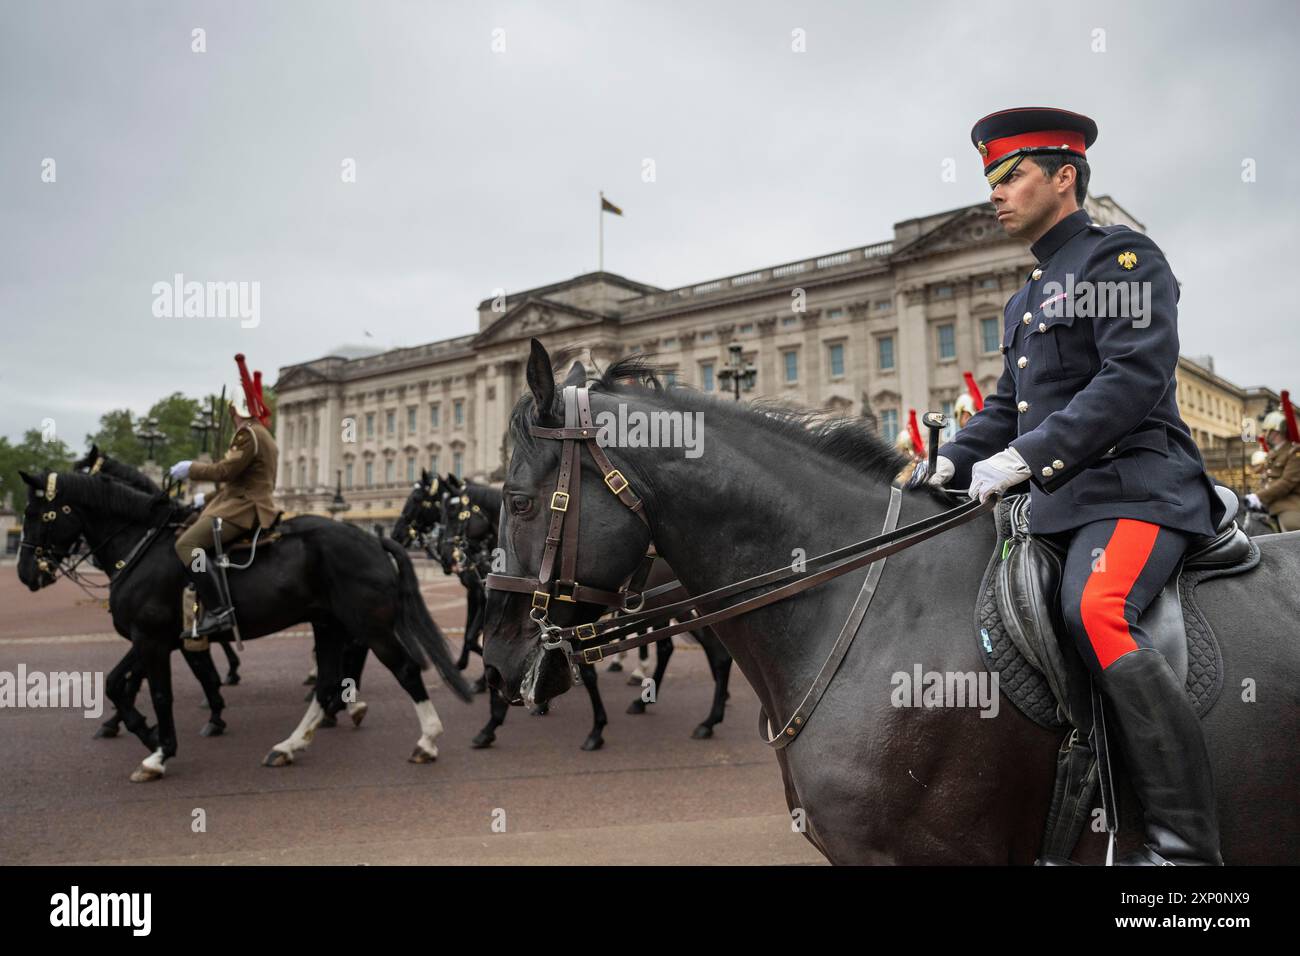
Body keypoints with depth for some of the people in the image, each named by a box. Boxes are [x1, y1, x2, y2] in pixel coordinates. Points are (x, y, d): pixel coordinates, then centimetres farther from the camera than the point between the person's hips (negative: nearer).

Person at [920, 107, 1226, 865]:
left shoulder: (1124, 256, -2)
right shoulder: (1026, 301, 24)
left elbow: (1135, 378, -16)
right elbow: (1008, 405, 24)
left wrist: (1025, 458, -22)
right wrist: (949, 468, 9)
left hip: (1134, 488, -9)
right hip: (1061, 502, 9)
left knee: (1096, 614, -32)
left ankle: (1186, 840, -23)